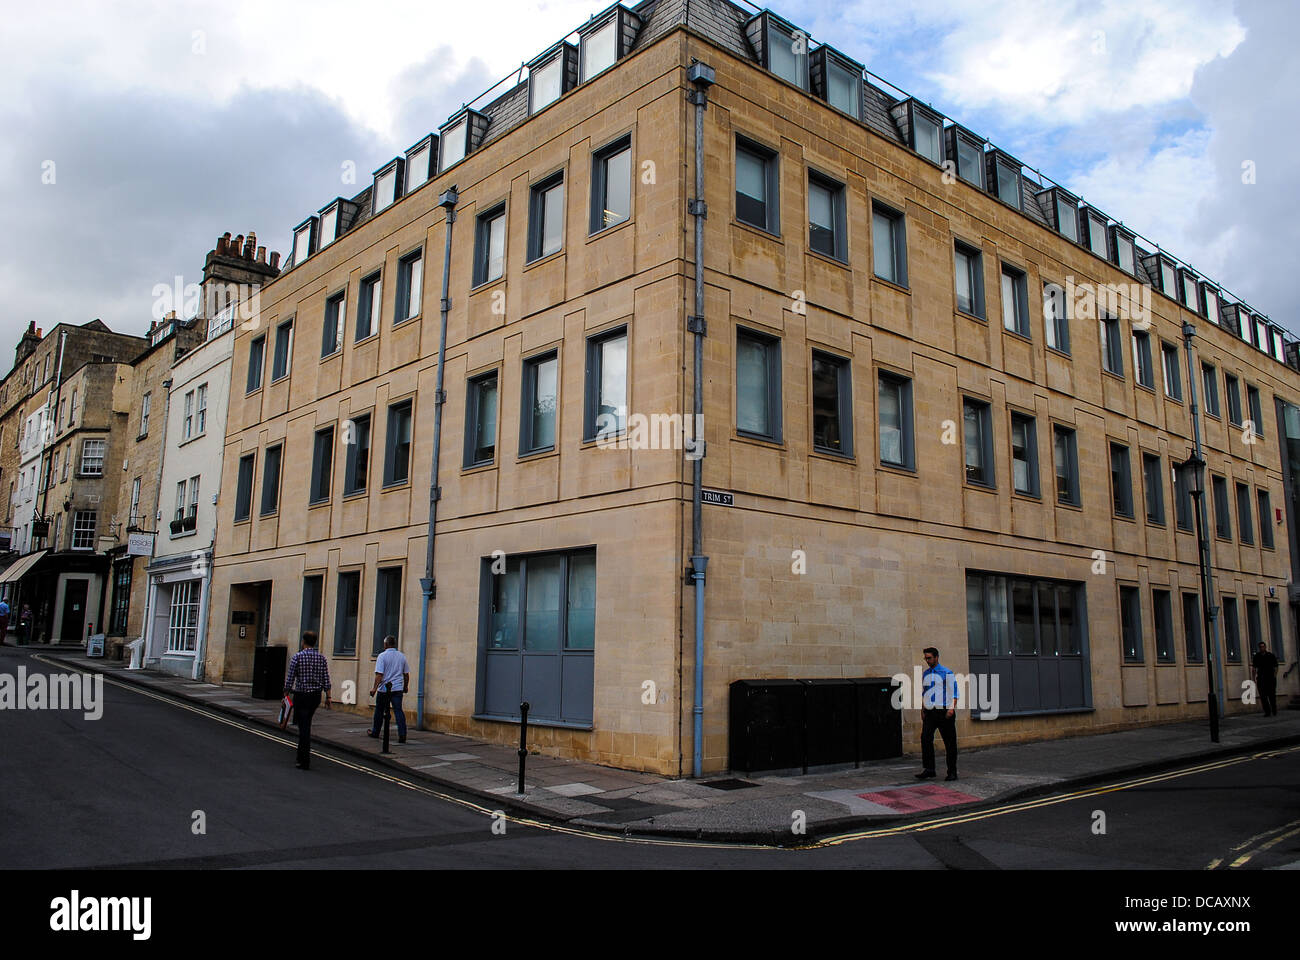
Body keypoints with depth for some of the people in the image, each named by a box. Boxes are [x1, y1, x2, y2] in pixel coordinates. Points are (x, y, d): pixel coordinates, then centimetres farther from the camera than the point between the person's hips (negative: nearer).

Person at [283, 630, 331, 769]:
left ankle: (305, 762, -3)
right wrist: (328, 697, 5)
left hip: (301, 695, -4)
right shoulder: (321, 658, 2)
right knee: (306, 725, 21)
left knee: (304, 727, -3)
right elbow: (326, 680, 1)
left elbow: (290, 679, -9)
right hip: (316, 696, 4)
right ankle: (301, 756, 30)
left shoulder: (298, 657, -8)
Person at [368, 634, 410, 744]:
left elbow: (379, 674, -15)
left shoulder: (382, 656, -7)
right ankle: (402, 735, -13)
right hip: (398, 689, 3)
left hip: (384, 689, -3)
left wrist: (374, 687, -13)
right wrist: (406, 686, 25)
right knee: (398, 710, -2)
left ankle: (375, 732, 29)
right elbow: (406, 674, 14)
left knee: (379, 711, 14)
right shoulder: (402, 656, 7)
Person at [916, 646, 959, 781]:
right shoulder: (925, 674, 14)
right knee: (925, 739, -10)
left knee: (949, 742, 2)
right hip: (929, 712, 5)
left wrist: (952, 708, -14)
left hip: (944, 712, -5)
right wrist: (923, 709, 13)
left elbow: (953, 692, -4)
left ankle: (952, 772, 10)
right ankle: (929, 769, -7)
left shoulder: (947, 673, -2)